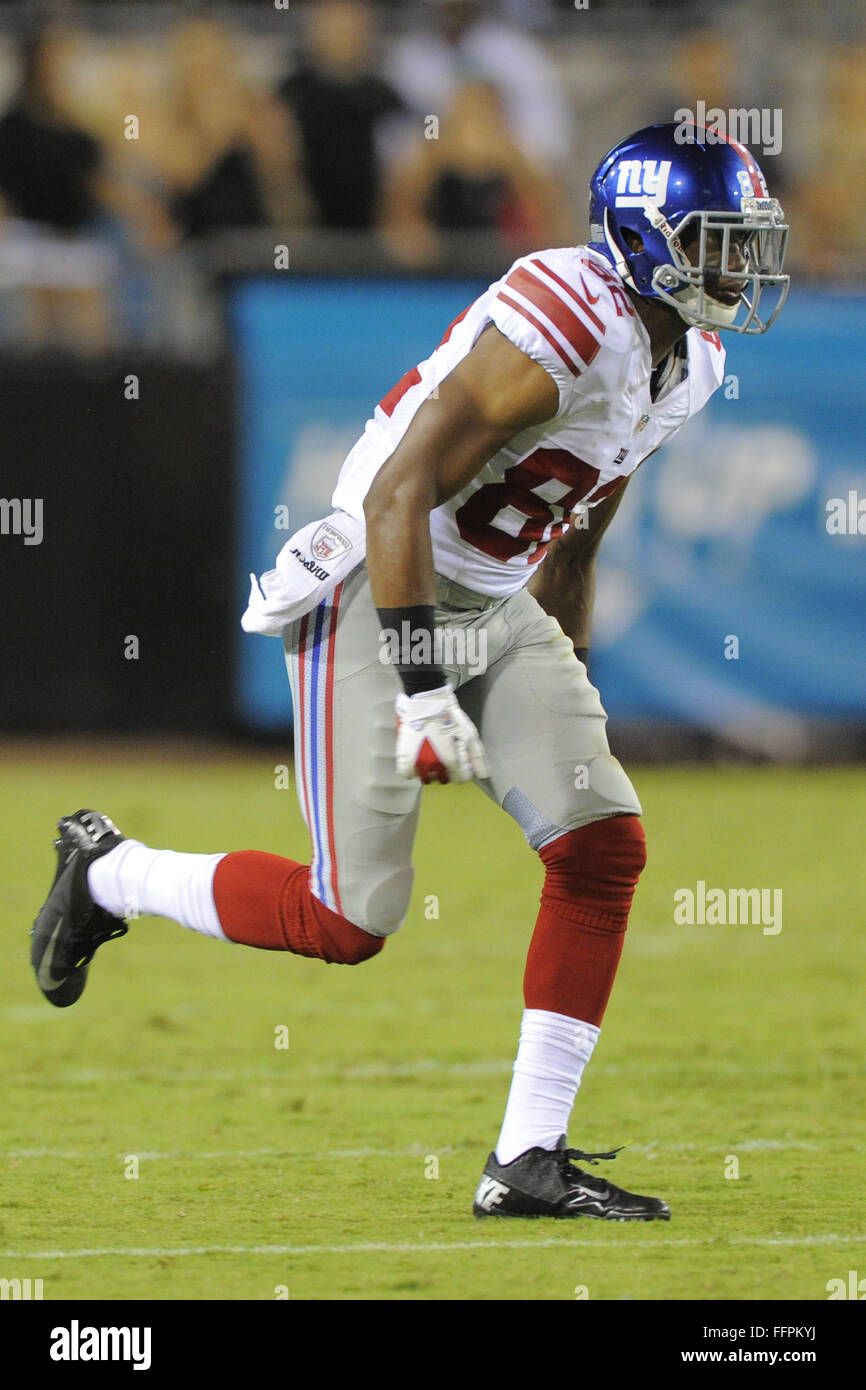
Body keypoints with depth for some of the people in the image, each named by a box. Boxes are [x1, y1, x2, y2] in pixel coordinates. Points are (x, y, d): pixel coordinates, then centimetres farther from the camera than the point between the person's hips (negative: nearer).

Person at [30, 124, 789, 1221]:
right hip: (376, 593, -9)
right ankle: (108, 873, 18)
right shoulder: (562, 328, -24)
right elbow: (400, 493, -26)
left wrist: (568, 699, 22)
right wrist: (423, 691, -29)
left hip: (495, 609, 9)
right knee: (350, 920, -8)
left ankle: (528, 1161, -3)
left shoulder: (684, 365, 7)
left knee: (604, 850, -7)